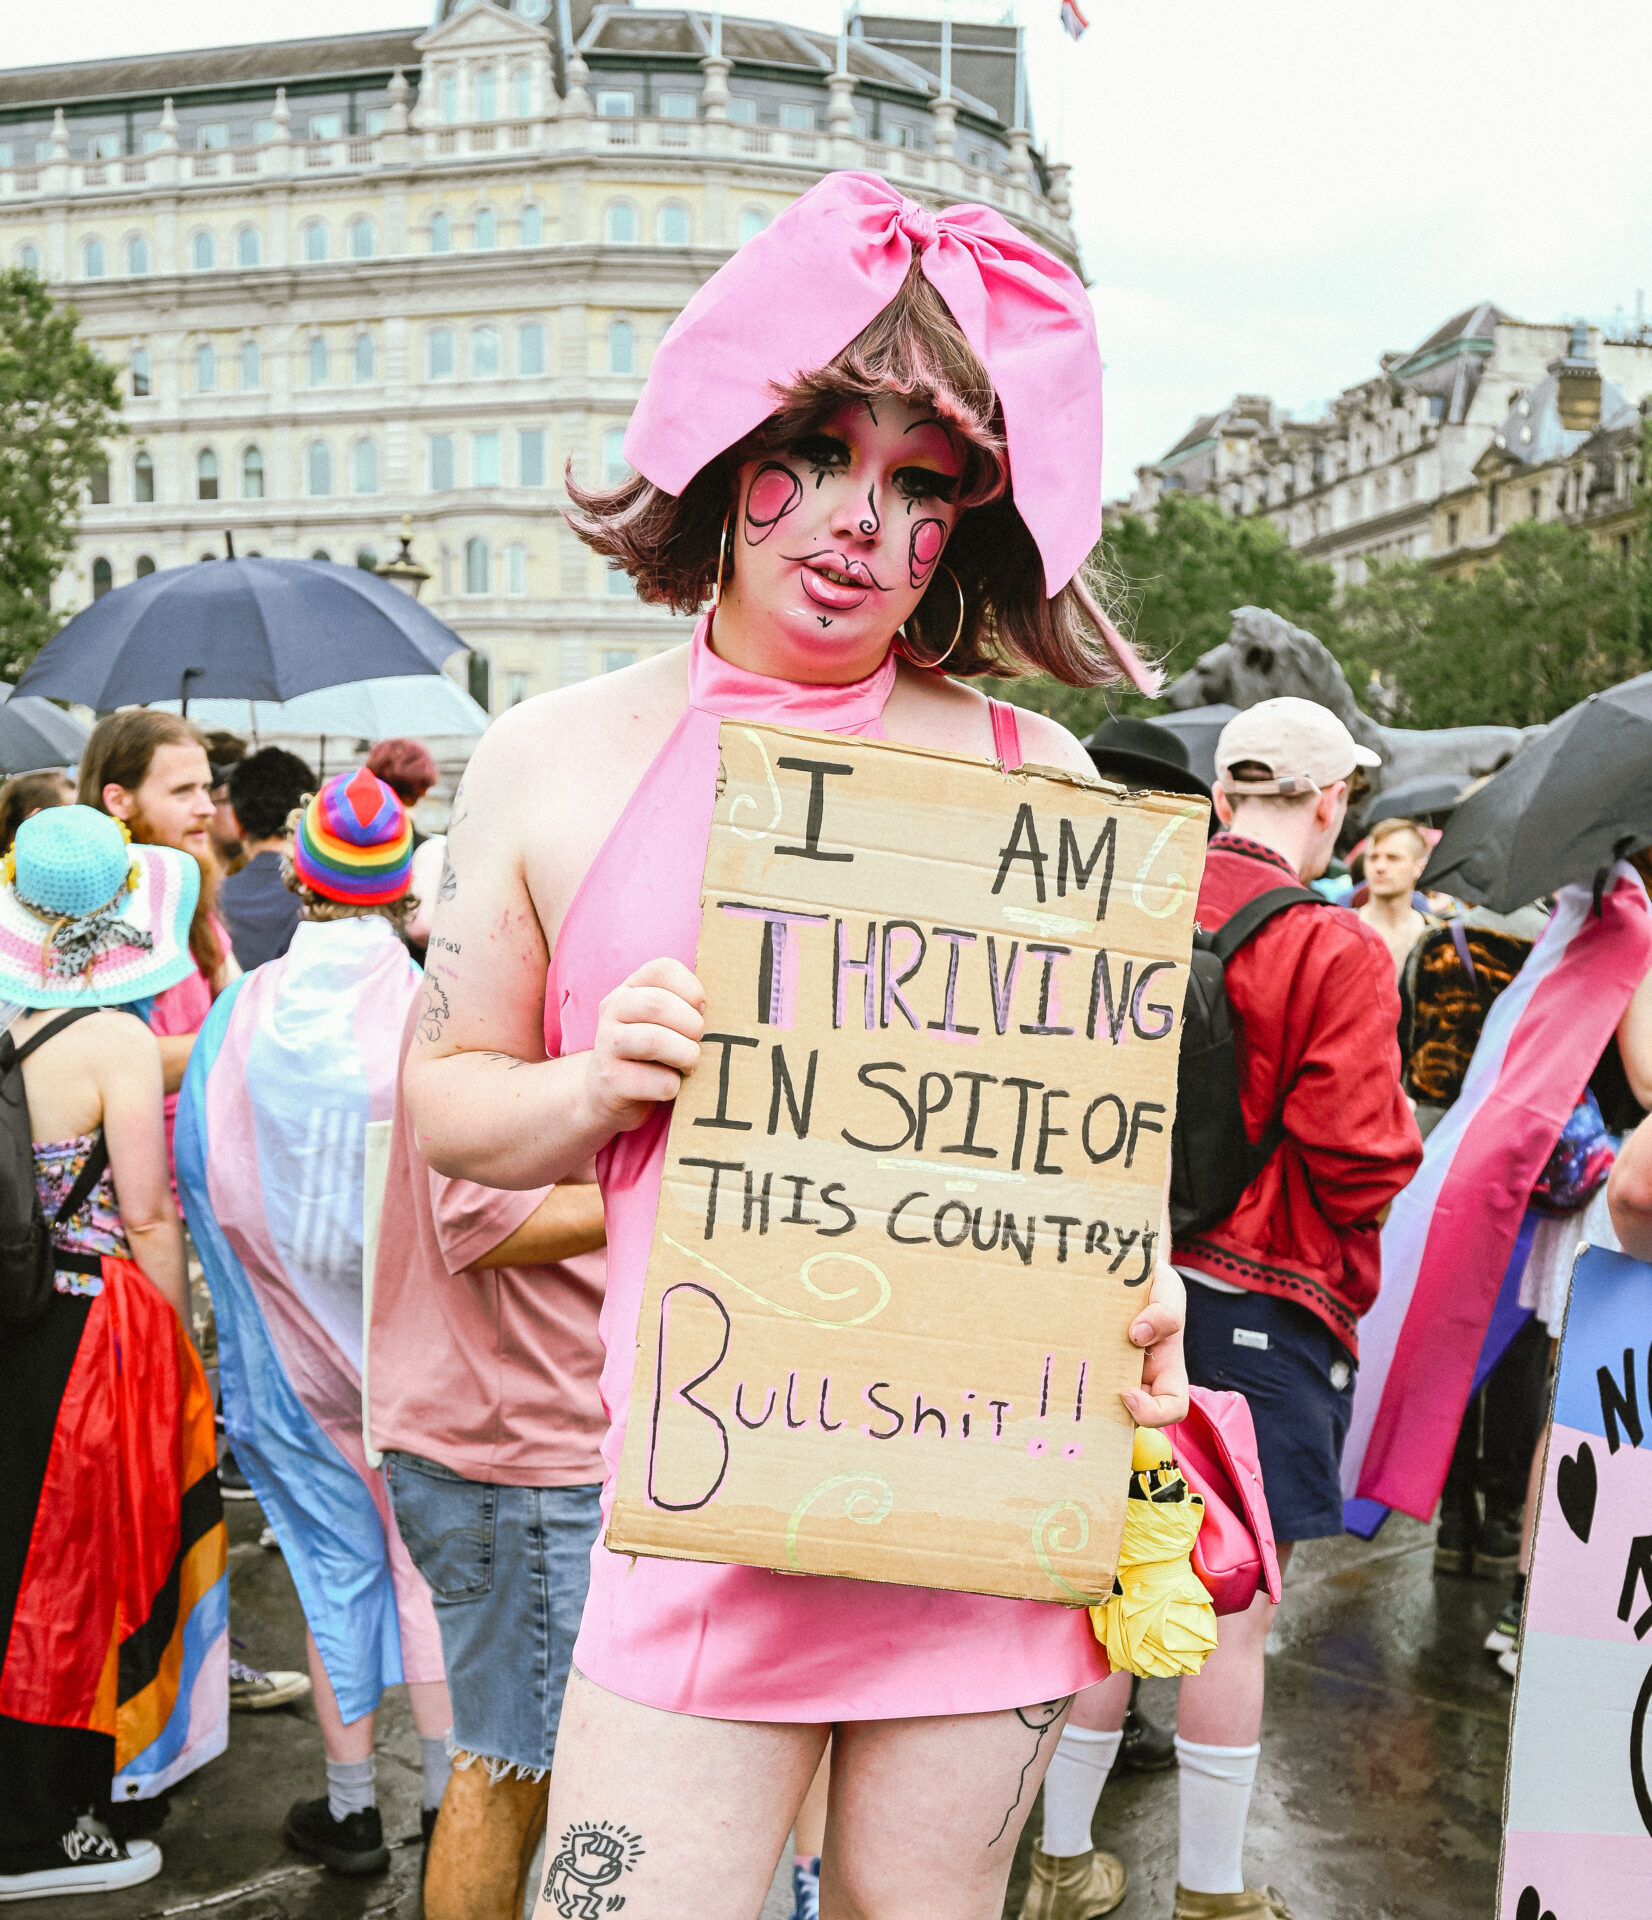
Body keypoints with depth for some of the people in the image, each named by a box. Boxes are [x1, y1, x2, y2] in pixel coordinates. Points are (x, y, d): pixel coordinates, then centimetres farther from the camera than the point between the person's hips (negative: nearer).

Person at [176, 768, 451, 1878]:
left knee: (336, 1560, 14)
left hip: (296, 1341, 2)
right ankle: (448, 1800, 19)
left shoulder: (242, 1016, -7)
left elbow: (205, 1183, -1)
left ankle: (351, 1807, 25)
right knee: (427, 1552, 11)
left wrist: (257, 1310, 12)